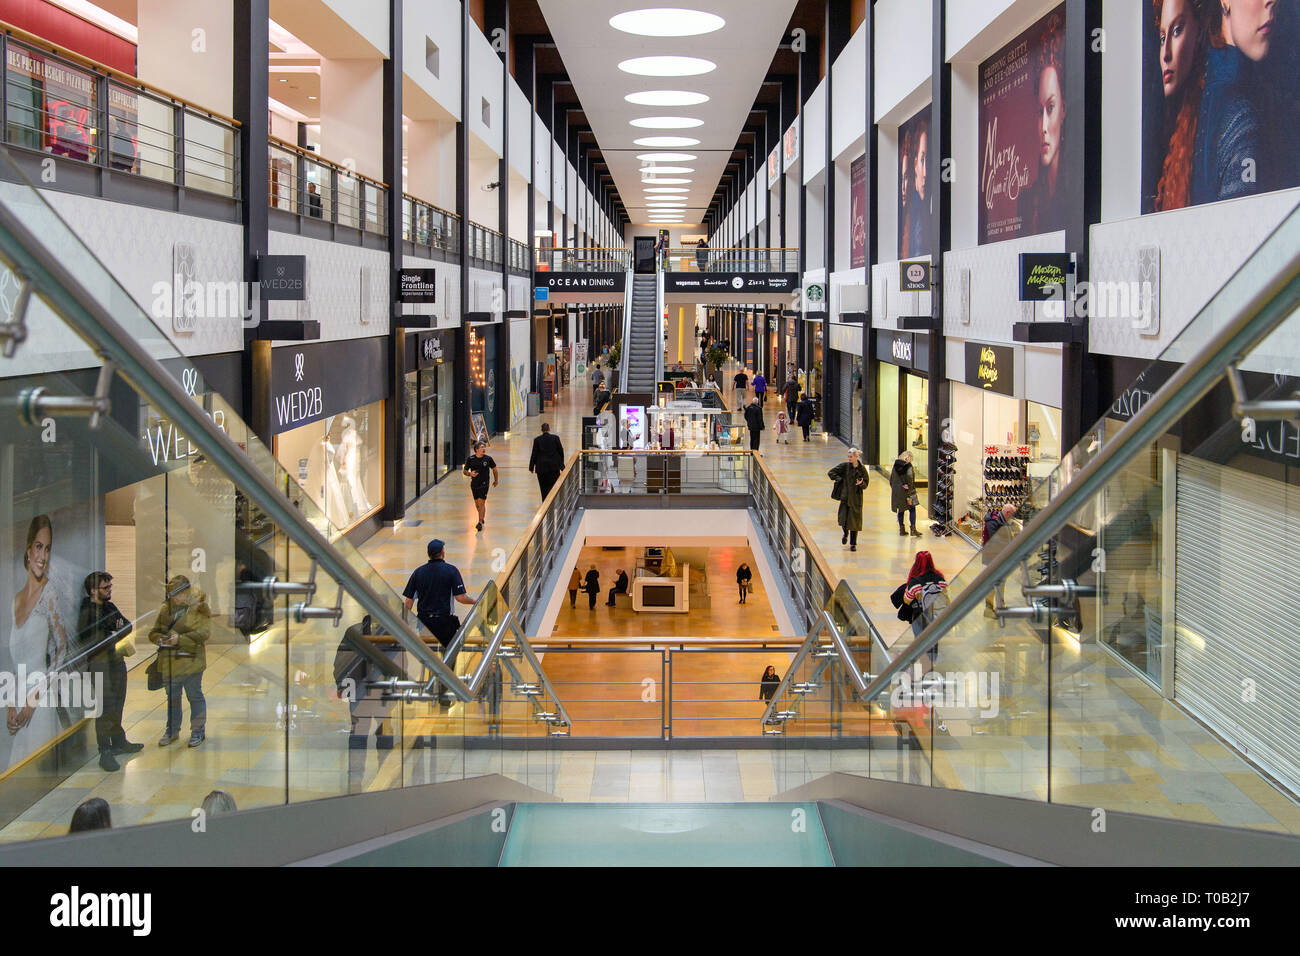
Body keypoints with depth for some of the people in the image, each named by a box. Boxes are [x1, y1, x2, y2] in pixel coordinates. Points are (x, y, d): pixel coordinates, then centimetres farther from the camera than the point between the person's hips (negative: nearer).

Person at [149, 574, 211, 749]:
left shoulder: (199, 609, -6)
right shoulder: (166, 609, 9)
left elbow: (204, 633, -15)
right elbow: (154, 632, 15)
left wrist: (180, 639, -23)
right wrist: (159, 638, -9)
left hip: (191, 661, -5)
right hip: (169, 661, 5)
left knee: (195, 696, 4)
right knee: (172, 697, 15)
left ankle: (198, 731, 15)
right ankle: (172, 731, 28)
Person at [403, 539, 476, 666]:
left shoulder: (418, 572, 1)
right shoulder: (451, 570, -8)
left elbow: (409, 600, 1)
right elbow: (460, 598, -12)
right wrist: (475, 601, 6)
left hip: (423, 620, 3)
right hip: (445, 621, -3)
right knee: (450, 653, 12)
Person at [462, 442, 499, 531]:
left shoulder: (488, 458, -7)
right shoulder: (470, 459, -5)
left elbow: (494, 469, 9)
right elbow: (464, 471, 4)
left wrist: (496, 480, 17)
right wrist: (470, 474, -18)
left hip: (484, 484, -3)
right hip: (474, 484, 3)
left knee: (481, 503, -12)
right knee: (477, 503, 13)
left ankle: (480, 523, -11)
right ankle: (482, 518, 37)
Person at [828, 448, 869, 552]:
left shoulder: (861, 469, -2)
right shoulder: (844, 466, -1)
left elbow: (865, 485, 2)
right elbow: (831, 473, 3)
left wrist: (861, 483, -20)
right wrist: (839, 480, -6)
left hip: (856, 498, -1)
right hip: (845, 497, 1)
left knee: (854, 521, 0)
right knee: (843, 519, -4)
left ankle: (853, 544, 12)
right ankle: (846, 533, 31)